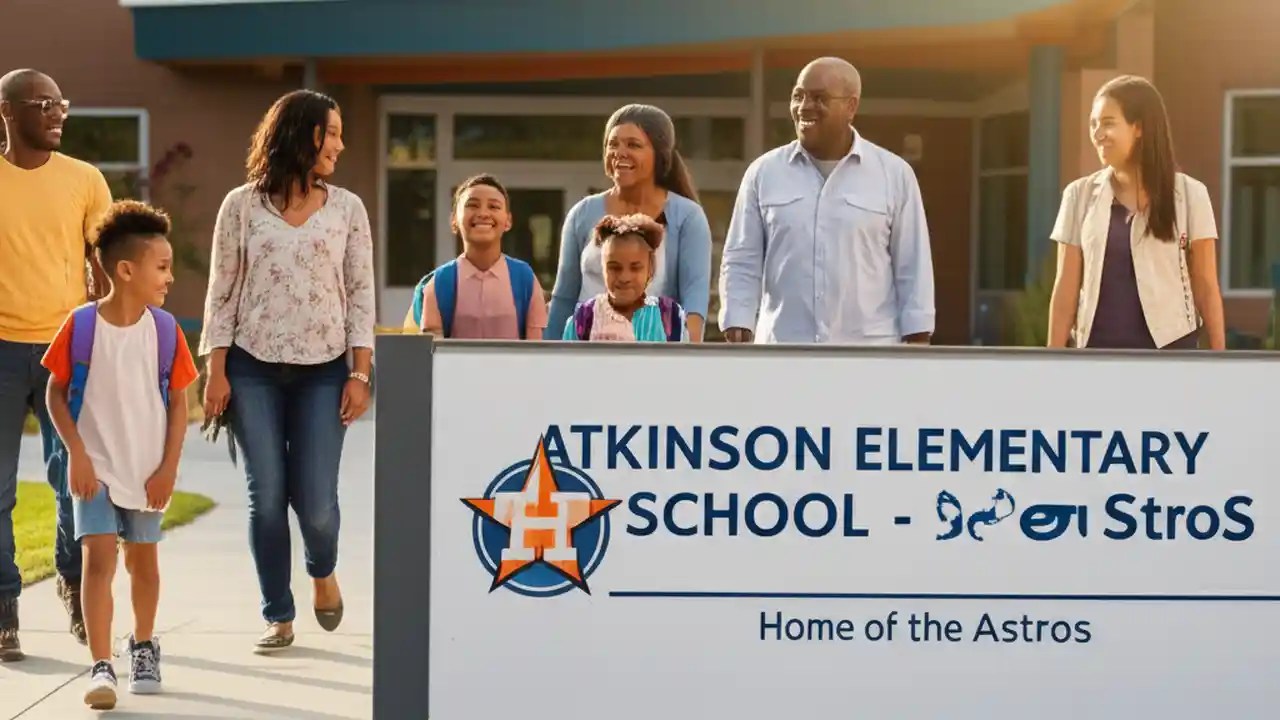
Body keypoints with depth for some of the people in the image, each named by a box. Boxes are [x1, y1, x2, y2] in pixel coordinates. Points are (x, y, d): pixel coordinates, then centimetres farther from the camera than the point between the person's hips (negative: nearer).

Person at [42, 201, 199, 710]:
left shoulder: (165, 329, -6)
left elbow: (178, 402, 0)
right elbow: (56, 394, -3)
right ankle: (101, 667, -8)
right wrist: (78, 455, -10)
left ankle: (143, 647, 36)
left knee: (143, 559, 14)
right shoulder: (80, 326, -11)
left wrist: (169, 468, -4)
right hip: (95, 470, -2)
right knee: (98, 558, -11)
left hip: (148, 472, 2)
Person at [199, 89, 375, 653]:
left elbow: (361, 293, 5)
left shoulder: (347, 208, 6)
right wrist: (215, 370, -3)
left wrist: (360, 373, -2)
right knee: (266, 496, -1)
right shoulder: (242, 205, 3)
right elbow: (222, 291, 4)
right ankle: (278, 617, 13)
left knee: (315, 498, -5)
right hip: (253, 368, 0)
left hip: (323, 371, 0)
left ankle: (323, 571, 28)